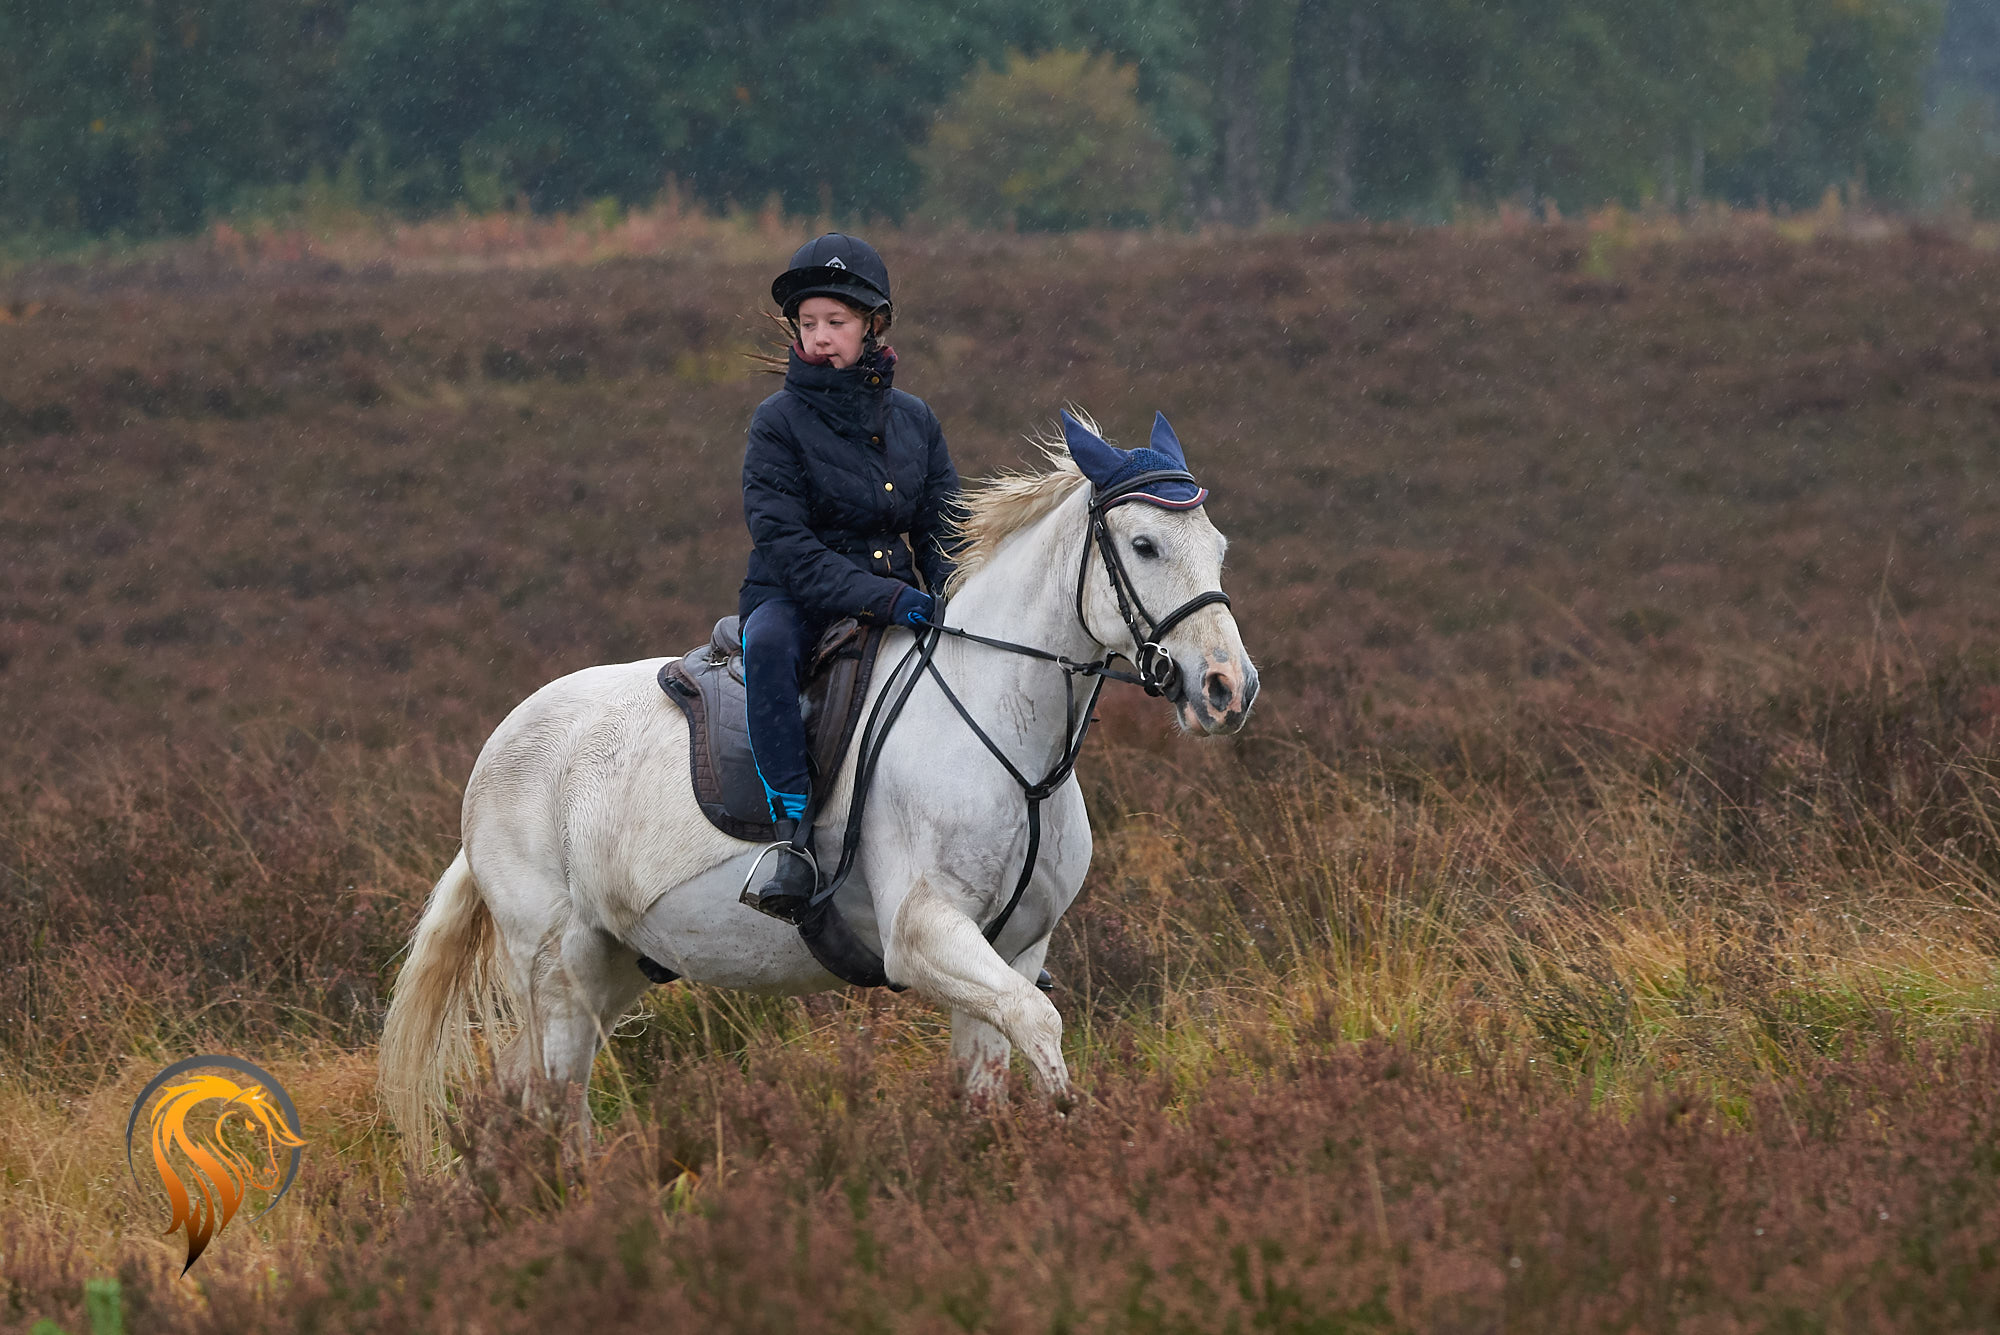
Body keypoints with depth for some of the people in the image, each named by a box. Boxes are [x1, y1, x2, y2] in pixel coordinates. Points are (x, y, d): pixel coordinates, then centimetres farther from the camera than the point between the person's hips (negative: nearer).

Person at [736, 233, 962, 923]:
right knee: (769, 639, -38)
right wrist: (885, 598, -26)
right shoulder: (779, 422, -4)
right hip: (797, 605, -4)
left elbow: (943, 531, 12)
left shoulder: (912, 419, 10)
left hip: (896, 602, 5)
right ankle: (793, 828, -40)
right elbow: (787, 549, -14)